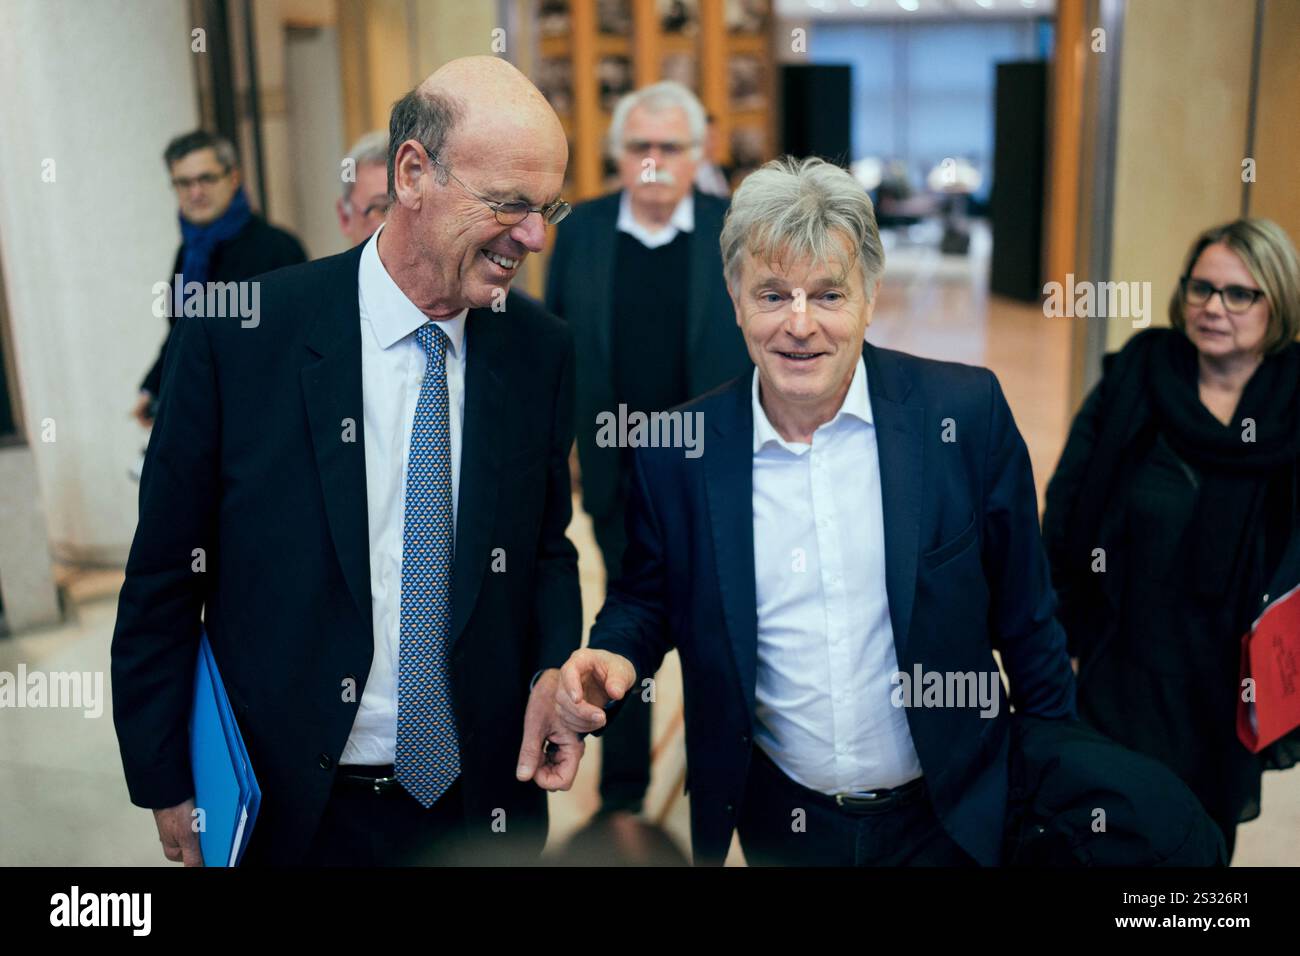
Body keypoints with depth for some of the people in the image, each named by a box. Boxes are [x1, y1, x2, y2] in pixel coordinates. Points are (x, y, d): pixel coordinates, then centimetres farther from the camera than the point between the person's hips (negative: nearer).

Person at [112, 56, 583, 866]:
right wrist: (165, 785, -4)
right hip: (291, 808, -2)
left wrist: (557, 663, -11)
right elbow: (165, 576, -7)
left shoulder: (542, 351, -5)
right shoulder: (236, 340, -14)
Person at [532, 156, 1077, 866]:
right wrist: (615, 655, -15)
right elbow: (645, 599, 6)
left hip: (948, 817, 0)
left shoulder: (967, 411, -11)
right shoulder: (676, 453, -8)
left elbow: (1023, 615, -4)